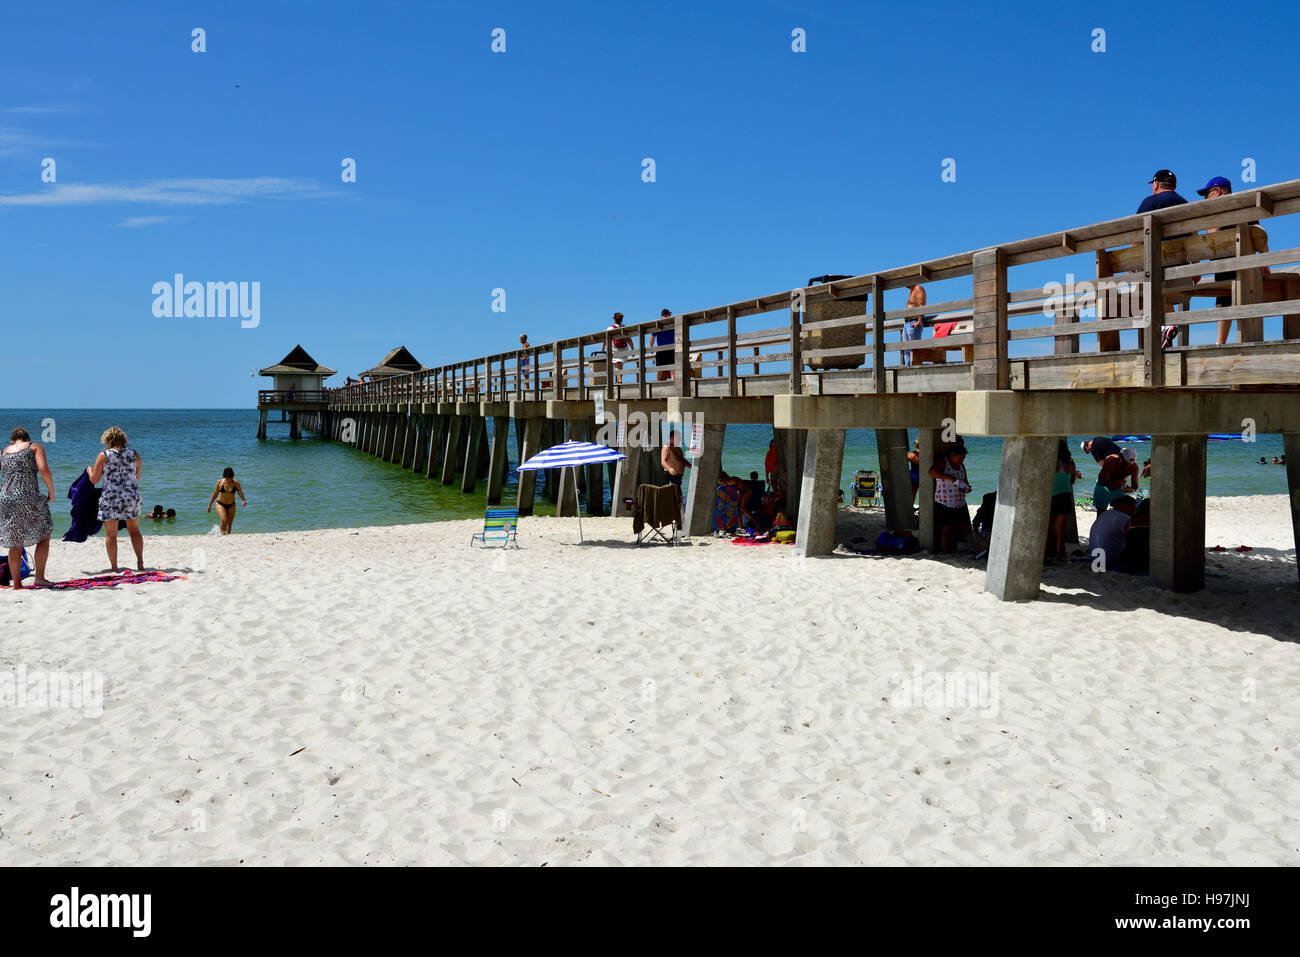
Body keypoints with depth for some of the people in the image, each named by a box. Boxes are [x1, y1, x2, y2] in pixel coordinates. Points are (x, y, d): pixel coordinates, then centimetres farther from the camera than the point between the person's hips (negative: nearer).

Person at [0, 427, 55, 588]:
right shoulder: (35, 447, 7)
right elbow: (43, 469, -10)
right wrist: (51, 492, -1)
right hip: (29, 498, -4)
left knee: (15, 544, 13)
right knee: (44, 536, 13)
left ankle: (16, 583, 15)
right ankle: (39, 577, 6)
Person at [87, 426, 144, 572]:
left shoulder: (103, 456, -5)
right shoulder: (134, 454, 3)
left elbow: (94, 479, 0)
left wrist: (90, 470, 20)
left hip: (111, 497, -3)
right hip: (132, 496, 3)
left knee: (111, 534, 6)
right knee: (134, 531, 15)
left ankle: (114, 567, 7)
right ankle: (140, 563, 9)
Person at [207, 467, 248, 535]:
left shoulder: (236, 483, -8)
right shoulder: (220, 482, -7)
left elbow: (240, 492, -19)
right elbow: (215, 494, 3)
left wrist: (244, 500, -39)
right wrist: (210, 505, 8)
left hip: (231, 506, 2)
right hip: (220, 504, -1)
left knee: (230, 524, 5)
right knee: (224, 520, -23)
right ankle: (222, 534, -2)